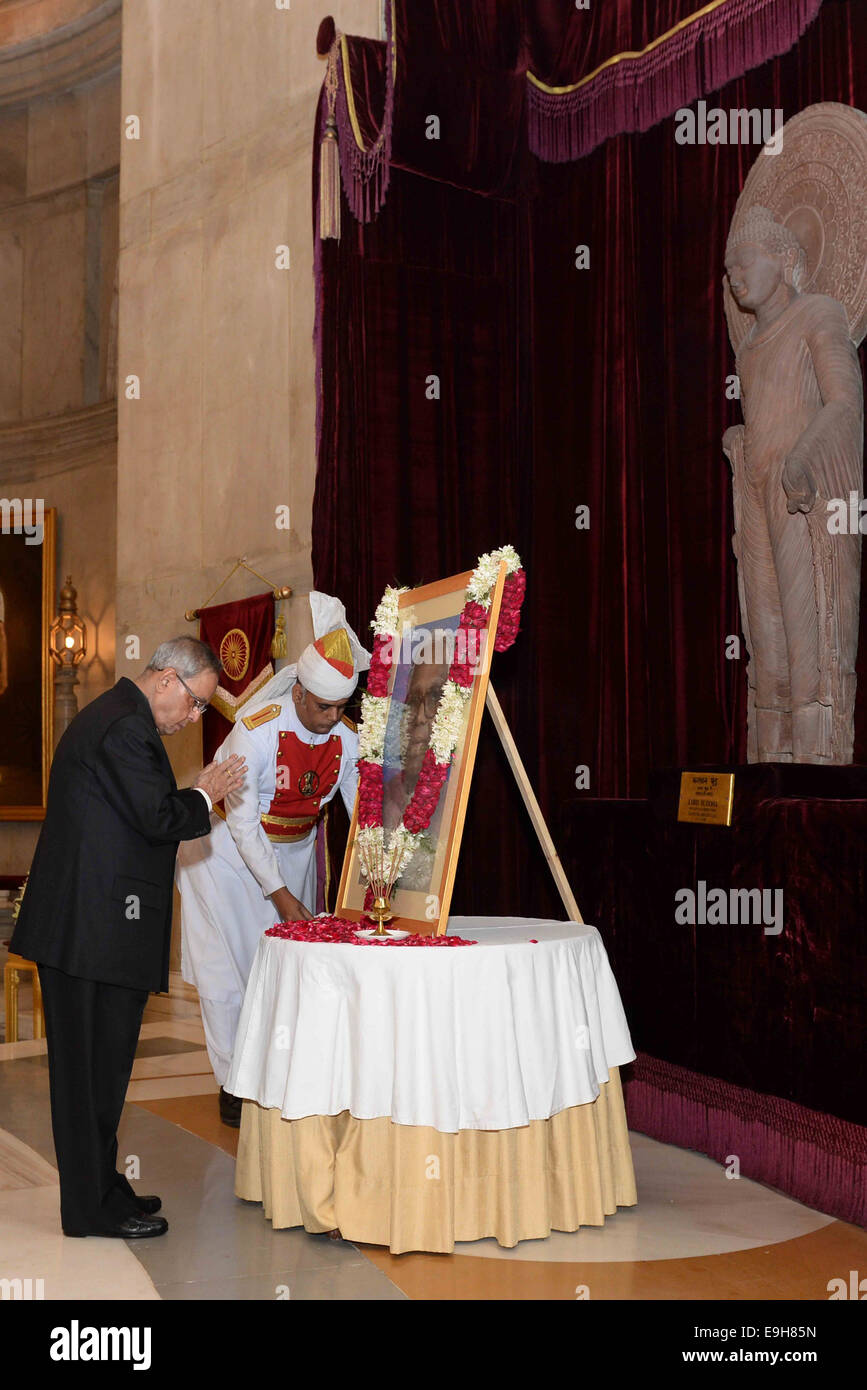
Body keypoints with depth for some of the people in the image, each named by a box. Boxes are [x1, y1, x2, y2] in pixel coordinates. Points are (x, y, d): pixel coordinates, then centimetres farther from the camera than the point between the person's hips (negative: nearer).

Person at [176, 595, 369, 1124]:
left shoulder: (348, 738, -13)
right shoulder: (256, 731, -27)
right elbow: (241, 820, -24)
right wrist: (277, 892, -26)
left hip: (296, 849, 5)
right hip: (230, 848, -4)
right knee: (231, 967, -4)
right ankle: (235, 1086, 6)